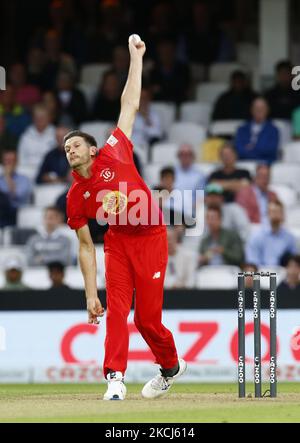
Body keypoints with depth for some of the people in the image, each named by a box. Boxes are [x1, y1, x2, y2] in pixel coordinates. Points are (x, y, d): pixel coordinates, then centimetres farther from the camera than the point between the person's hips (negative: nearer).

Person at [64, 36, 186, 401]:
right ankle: (115, 378, -16)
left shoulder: (113, 155, -5)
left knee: (147, 319, -1)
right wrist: (90, 295, 0)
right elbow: (85, 247, 5)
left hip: (151, 238, -3)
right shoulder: (75, 197, 2)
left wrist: (136, 58, 0)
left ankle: (172, 365, 24)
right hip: (117, 243, 3)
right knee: (116, 309, -13)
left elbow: (129, 106, -1)